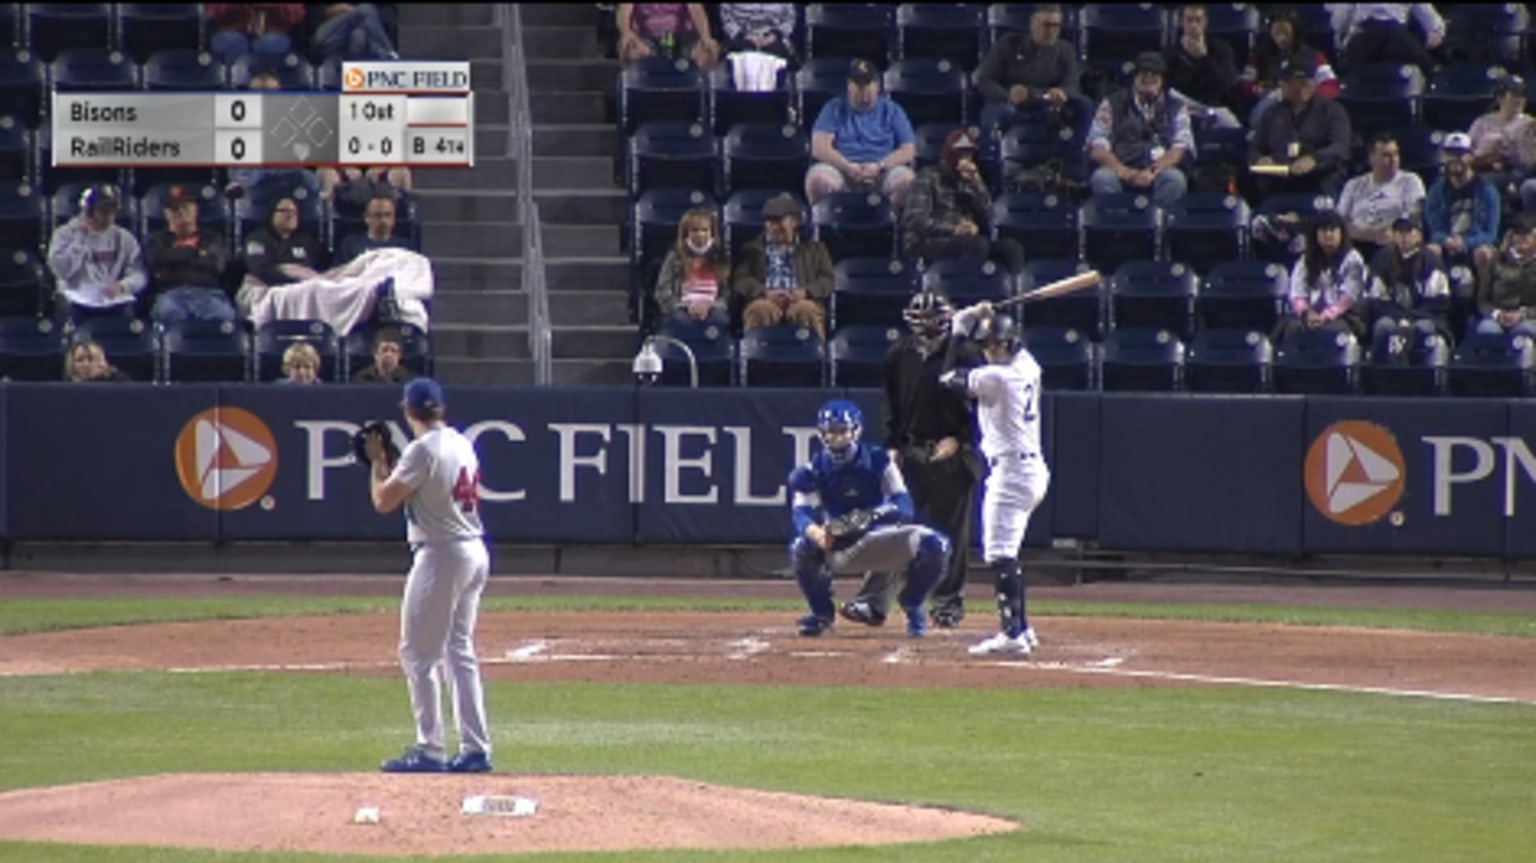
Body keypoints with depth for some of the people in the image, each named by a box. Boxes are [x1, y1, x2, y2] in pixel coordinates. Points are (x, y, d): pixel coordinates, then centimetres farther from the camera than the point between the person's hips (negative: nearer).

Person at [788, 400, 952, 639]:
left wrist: (872, 515, -40)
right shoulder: (812, 472, -7)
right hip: (838, 549, 1)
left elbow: (903, 505, -17)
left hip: (881, 536, -1)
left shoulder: (877, 461, -9)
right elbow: (801, 513, -20)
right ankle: (821, 612, -2)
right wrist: (817, 533, -45)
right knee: (802, 548, -30)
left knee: (934, 545, -25)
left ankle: (913, 606, 3)